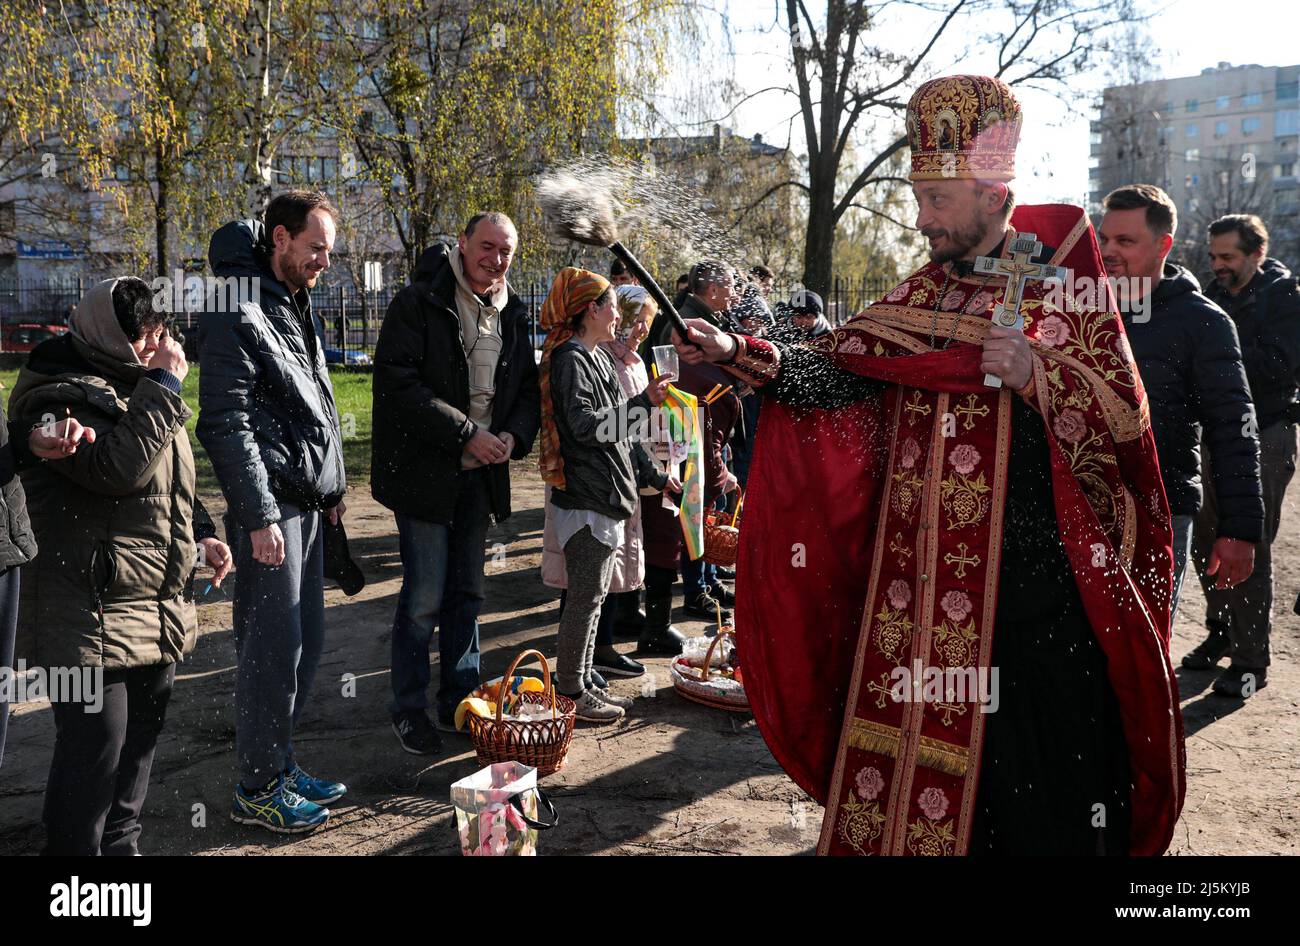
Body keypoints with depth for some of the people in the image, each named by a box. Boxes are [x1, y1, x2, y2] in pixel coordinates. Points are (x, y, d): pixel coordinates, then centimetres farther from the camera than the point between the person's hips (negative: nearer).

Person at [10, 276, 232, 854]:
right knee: (95, 752, -4)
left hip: (159, 609, 9)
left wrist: (200, 533, 12)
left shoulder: (139, 386, 15)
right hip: (93, 619, -9)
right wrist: (162, 387, -23)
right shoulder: (61, 395, -14)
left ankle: (121, 845, 35)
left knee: (140, 742, 19)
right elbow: (117, 467, -30)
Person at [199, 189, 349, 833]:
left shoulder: (294, 307, 16)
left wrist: (332, 485, 20)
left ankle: (280, 763, 27)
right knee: (272, 647, -2)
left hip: (308, 504, 9)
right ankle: (258, 790, 12)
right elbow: (226, 423, -18)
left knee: (305, 641, 14)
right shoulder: (238, 314, -13)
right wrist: (260, 515, -20)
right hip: (271, 508, -9)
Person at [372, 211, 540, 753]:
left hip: (479, 474, 6)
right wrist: (467, 434, -20)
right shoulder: (418, 303, -10)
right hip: (423, 472, -6)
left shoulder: (513, 315, 9)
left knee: (466, 593, 13)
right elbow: (397, 384, -19)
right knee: (424, 598, -2)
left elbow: (528, 388, 15)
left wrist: (514, 436, -6)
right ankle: (409, 711, 14)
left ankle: (459, 704, 26)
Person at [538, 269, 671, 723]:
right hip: (585, 496, -10)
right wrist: (643, 402, -22)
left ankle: (582, 684, 24)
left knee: (592, 595, 15)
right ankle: (570, 693, 7)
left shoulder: (598, 358, 17)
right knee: (585, 596, -3)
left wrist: (650, 474, 20)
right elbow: (585, 426, -23)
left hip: (606, 493, 10)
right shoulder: (569, 359, -13)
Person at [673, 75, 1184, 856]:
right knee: (918, 742, 11)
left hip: (1035, 586, -3)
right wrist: (742, 353, -16)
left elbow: (1127, 415, -4)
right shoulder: (918, 298, 10)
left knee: (1041, 768, 4)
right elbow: (839, 371, -2)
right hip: (922, 584, 4)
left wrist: (1038, 373, -20)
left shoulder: (1064, 287, -1)